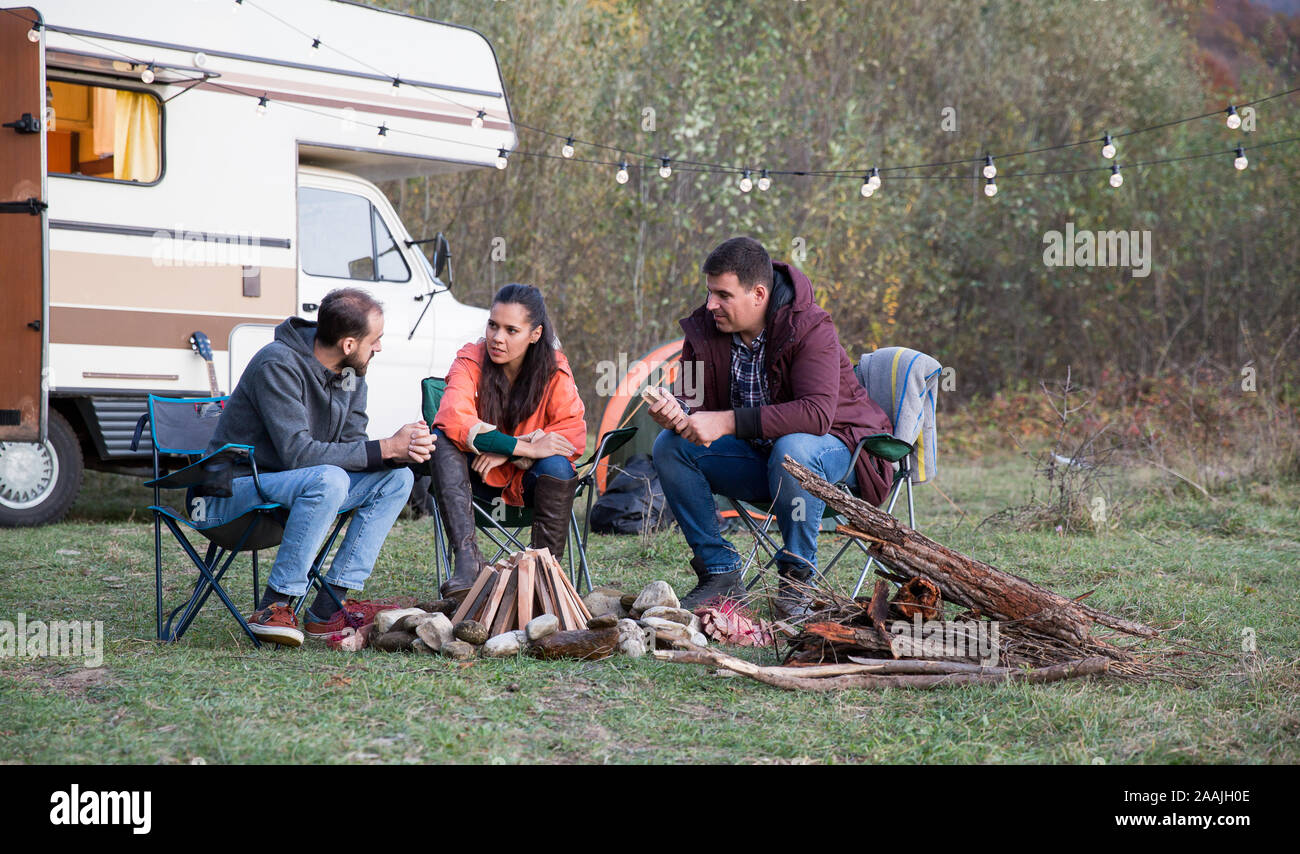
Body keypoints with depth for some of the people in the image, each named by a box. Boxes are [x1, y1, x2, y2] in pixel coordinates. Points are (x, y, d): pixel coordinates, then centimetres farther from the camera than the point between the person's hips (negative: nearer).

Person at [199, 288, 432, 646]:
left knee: (396, 478, -6)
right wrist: (385, 448, -26)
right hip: (234, 491, -9)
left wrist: (402, 451, -19)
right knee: (329, 479, -34)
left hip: (295, 487, 9)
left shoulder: (351, 373, 3)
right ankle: (273, 608, -26)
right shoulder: (278, 364, -23)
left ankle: (327, 609, -12)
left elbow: (351, 448, 3)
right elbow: (297, 452, -29)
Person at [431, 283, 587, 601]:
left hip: (528, 480, 0)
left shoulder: (554, 369, -10)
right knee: (442, 439, -28)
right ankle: (467, 559, -37)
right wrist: (526, 446, -35)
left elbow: (573, 437, -17)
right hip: (480, 479, 0)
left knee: (558, 466, -32)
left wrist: (506, 452, -28)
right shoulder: (471, 360, -13)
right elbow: (452, 420, -30)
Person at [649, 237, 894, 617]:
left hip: (831, 446, -6)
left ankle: (797, 576, -19)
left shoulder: (809, 328, -24)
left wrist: (728, 422, -41)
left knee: (792, 449, -40)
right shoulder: (704, 329, -6)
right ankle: (719, 571, -9)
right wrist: (677, 413, -33)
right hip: (757, 458, 6)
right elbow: (696, 402, -6)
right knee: (670, 446, -14)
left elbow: (817, 413, -36)